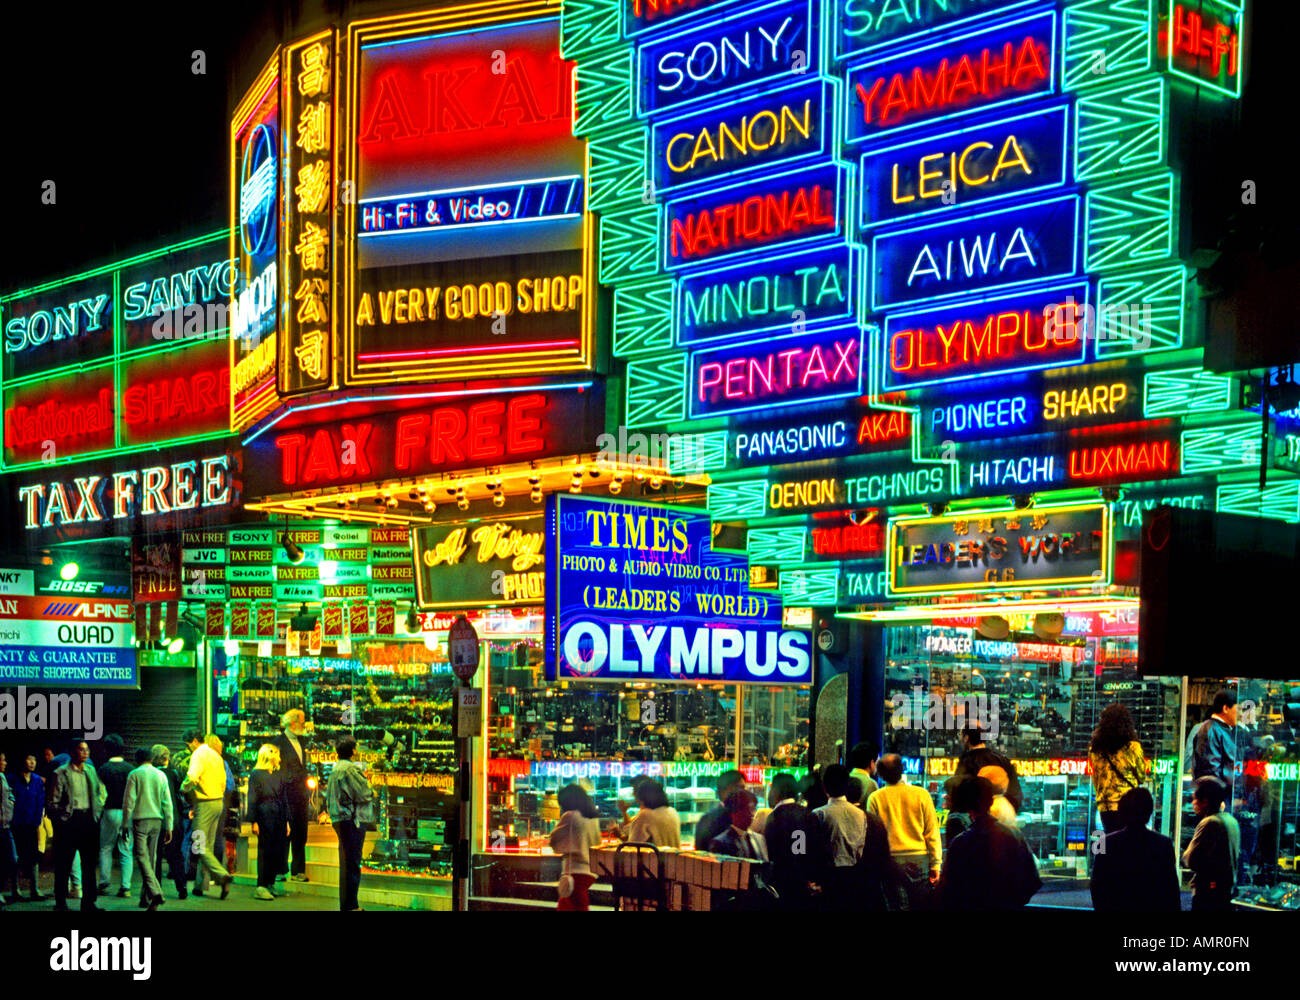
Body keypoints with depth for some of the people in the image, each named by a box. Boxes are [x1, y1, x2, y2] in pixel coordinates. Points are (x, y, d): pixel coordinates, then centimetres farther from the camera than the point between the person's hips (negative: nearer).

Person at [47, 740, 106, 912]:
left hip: (89, 820, 5)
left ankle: (88, 902, 11)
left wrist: (96, 813, 12)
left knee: (89, 863, 6)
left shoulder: (91, 771, 11)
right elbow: (52, 802, -6)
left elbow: (101, 793, 22)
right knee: (64, 864, 1)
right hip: (70, 821, -5)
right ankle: (61, 902, 10)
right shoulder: (61, 774, -5)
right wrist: (63, 818, -10)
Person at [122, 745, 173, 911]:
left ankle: (155, 892, -25)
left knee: (142, 857, -8)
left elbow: (129, 801, -6)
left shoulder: (134, 775, -2)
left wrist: (125, 824, 1)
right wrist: (169, 827, 10)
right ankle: (146, 898, 15)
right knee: (151, 858, 10)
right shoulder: (161, 776, 8)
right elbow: (167, 803, 7)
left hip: (140, 819, -4)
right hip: (157, 820, 4)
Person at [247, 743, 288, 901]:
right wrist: (254, 821, -13)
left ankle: (270, 884, 15)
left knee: (277, 852, 5)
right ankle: (261, 887, -5)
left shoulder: (278, 775, 17)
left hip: (279, 818, 6)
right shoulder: (256, 774, -2)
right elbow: (252, 799, -7)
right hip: (265, 817, -6)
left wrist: (286, 821, 15)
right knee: (265, 851, -7)